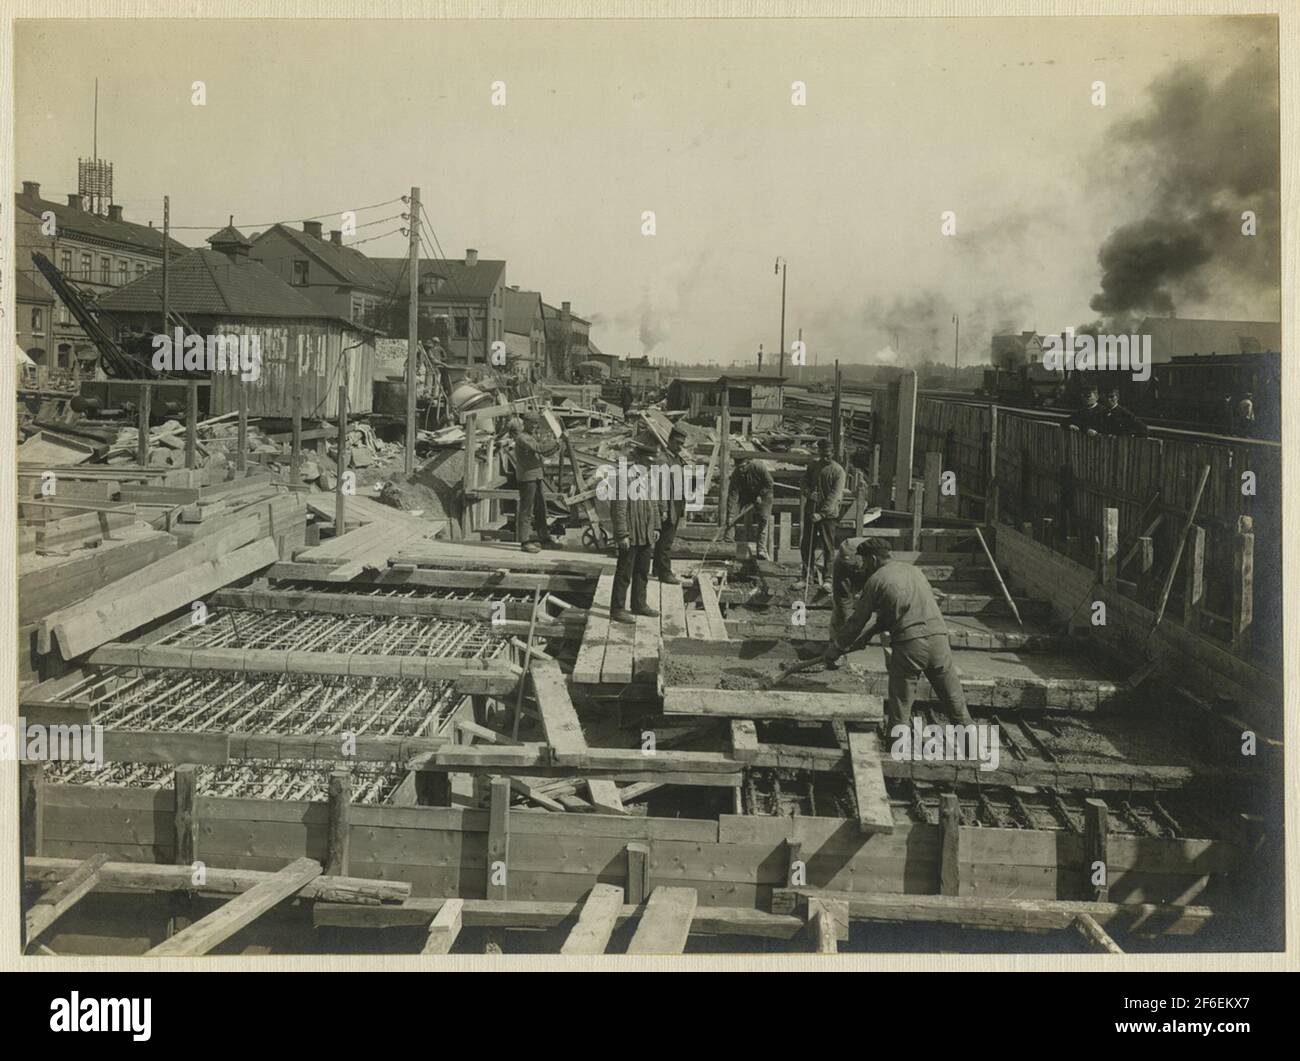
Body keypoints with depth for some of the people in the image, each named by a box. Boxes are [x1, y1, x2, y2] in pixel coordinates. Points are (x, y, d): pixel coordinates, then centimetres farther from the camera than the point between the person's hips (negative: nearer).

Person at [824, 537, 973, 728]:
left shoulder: (876, 580, 6)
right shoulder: (914, 570, 24)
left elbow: (856, 622, 10)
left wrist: (834, 649, 21)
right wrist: (864, 637, 35)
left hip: (909, 643, -5)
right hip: (938, 635, 5)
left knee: (900, 705, 5)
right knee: (954, 699, 13)